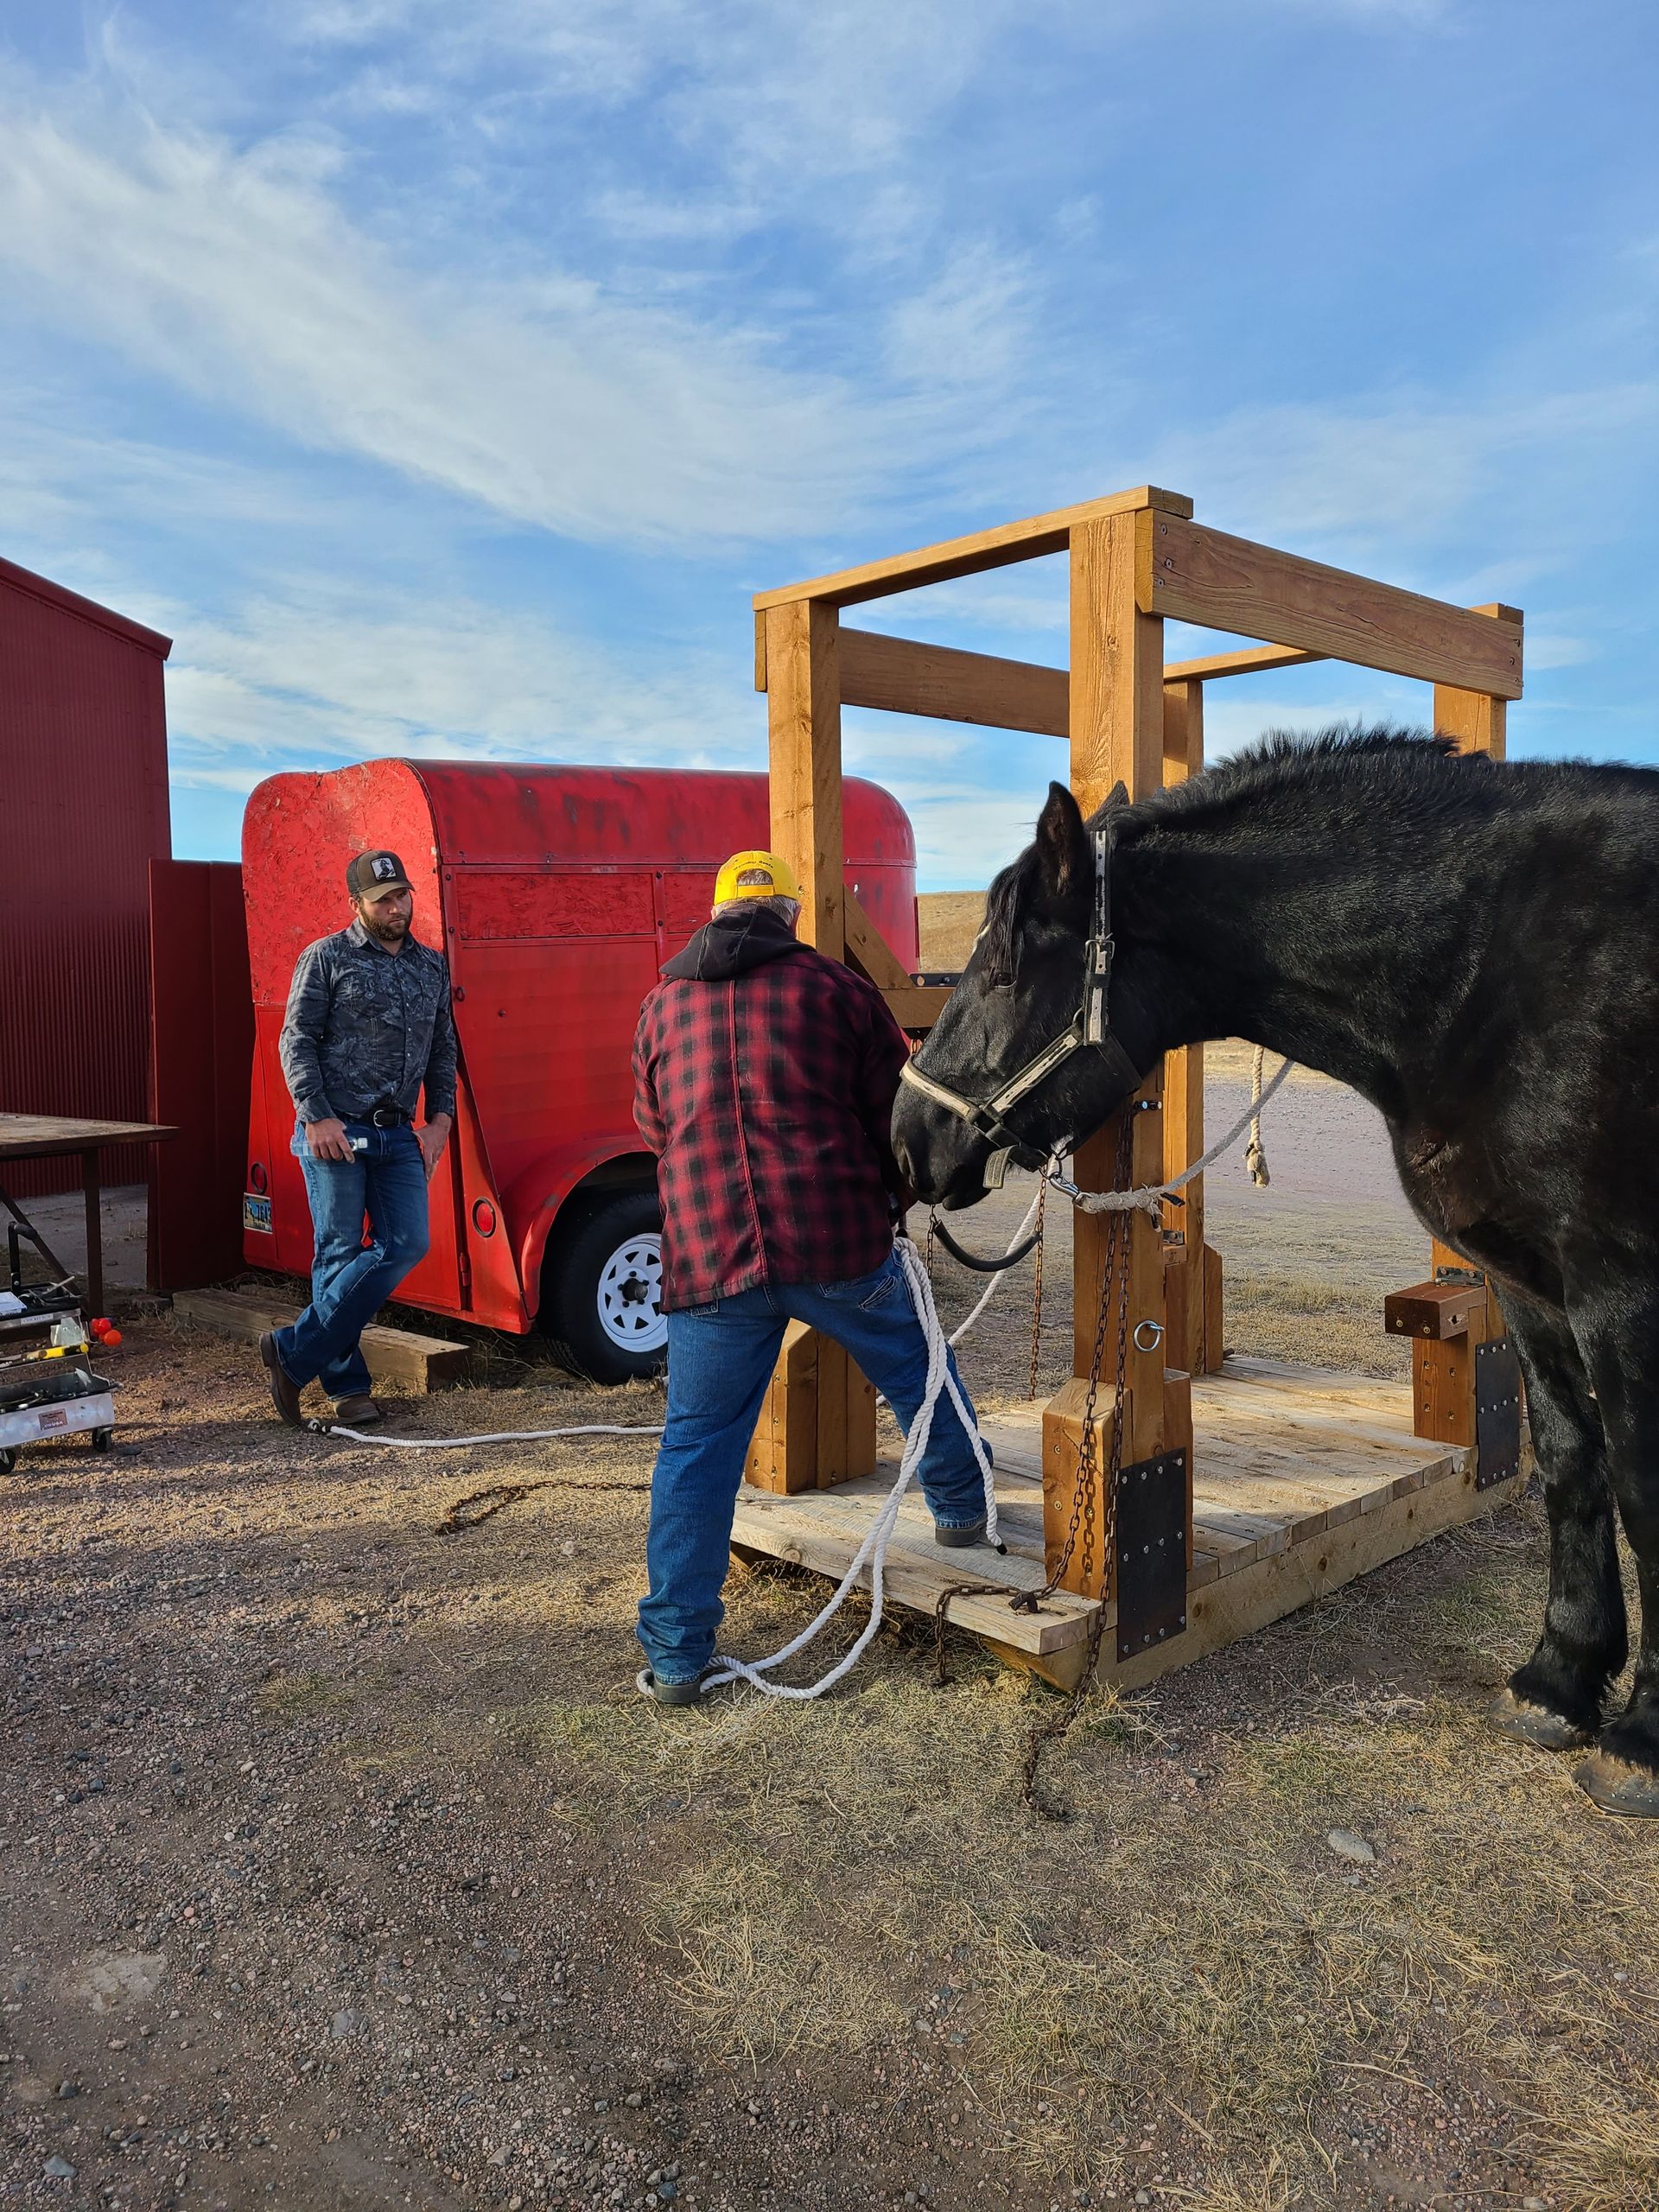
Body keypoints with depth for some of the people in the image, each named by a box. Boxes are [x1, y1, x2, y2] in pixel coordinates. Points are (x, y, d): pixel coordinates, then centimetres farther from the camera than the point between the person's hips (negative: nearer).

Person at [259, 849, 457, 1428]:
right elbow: (297, 1040, -5)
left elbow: (442, 1049, 18)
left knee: (407, 1245, -3)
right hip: (335, 1132, -5)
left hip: (399, 1136, 5)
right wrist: (316, 1117, -14)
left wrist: (440, 1118, 7)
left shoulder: (432, 966, 14)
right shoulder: (326, 957, -1)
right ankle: (347, 1385, 10)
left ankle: (293, 1353, 7)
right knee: (340, 1254, -1)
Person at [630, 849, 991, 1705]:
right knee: (917, 1372, 25)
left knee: (697, 1445, 10)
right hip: (838, 1244, -1)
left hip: (705, 1257, 2)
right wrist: (900, 1196, 24)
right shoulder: (836, 986, 4)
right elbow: (897, 1107, 7)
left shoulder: (663, 1005, 13)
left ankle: (676, 1652, 13)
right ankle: (960, 1506, 44)